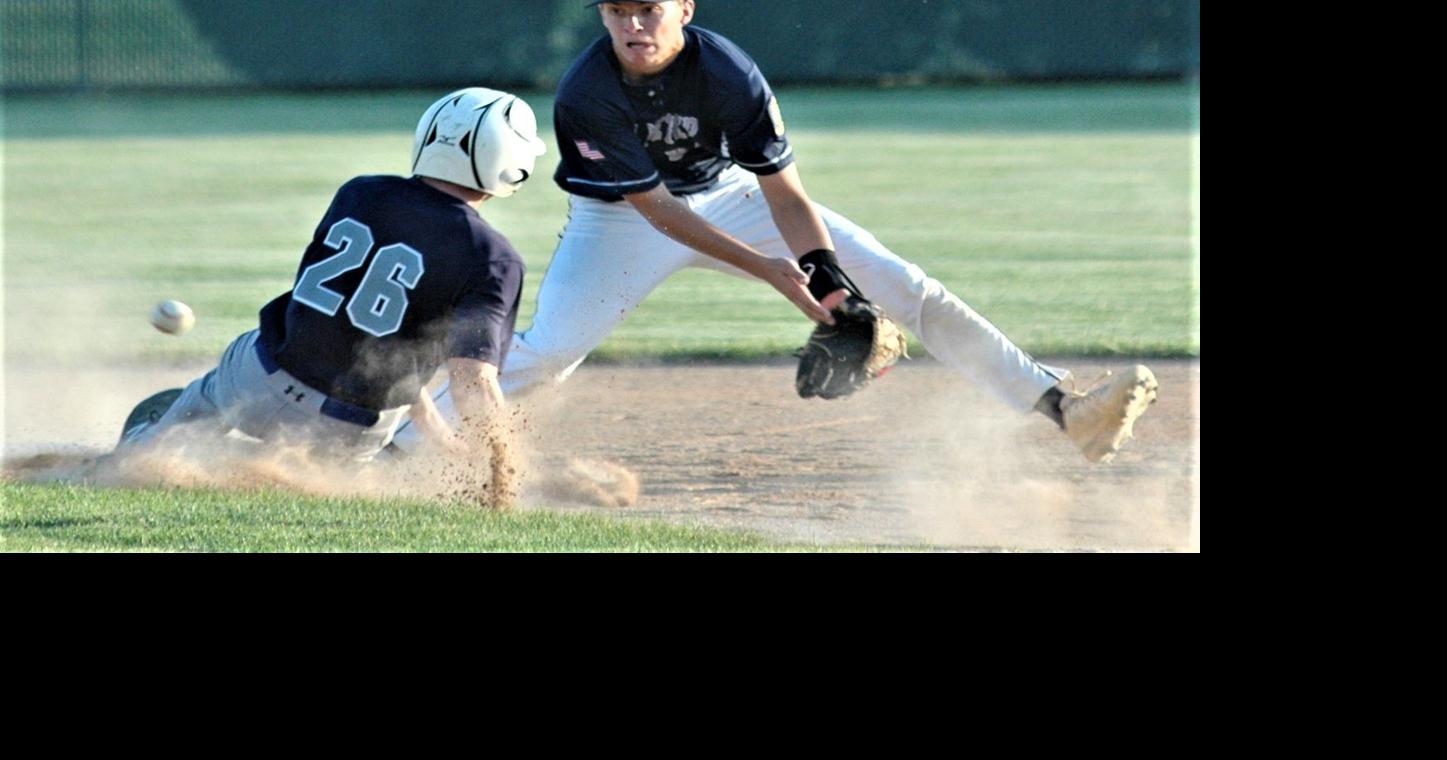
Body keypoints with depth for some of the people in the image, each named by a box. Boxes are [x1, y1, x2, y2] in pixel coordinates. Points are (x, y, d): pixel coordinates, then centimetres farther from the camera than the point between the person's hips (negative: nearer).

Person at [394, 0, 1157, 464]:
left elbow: (781, 190, -22)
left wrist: (824, 268, -38)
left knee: (907, 288, -9)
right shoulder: (585, 95, -30)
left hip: (729, 193, 2)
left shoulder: (727, 73, -28)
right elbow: (654, 208, -26)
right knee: (548, 349, -24)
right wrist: (766, 270, -30)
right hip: (623, 217, -1)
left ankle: (1062, 406, -10)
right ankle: (401, 449, -12)